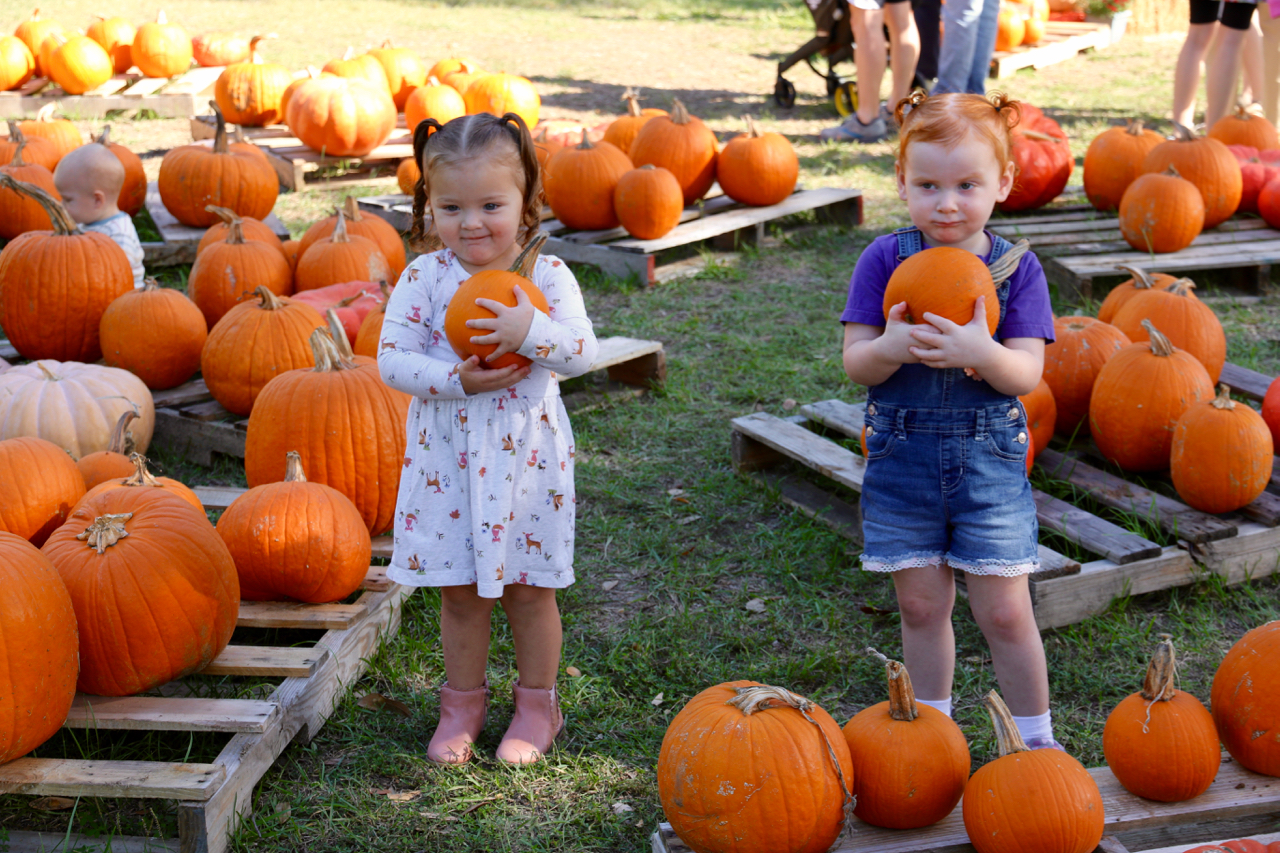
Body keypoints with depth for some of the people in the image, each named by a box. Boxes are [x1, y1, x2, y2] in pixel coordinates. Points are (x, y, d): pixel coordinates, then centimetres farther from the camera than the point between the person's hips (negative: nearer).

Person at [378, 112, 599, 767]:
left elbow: (583, 351, -16)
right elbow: (392, 358, -10)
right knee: (458, 589, 11)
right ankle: (463, 702, 30)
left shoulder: (546, 276, -7)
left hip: (527, 458, -1)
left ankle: (537, 705, 28)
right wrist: (458, 380, -23)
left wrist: (528, 330, -33)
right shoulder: (425, 277, -5)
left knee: (529, 587, 9)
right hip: (448, 458, 1)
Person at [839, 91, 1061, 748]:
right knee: (922, 605, 11)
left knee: (1004, 611, 2)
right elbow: (855, 364, -6)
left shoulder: (1015, 268, -4)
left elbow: (1028, 374, -11)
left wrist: (982, 352, -32)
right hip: (901, 455, 1)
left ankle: (1036, 738, 21)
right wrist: (890, 347, -29)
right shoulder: (885, 259, -5)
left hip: (989, 460, -1)